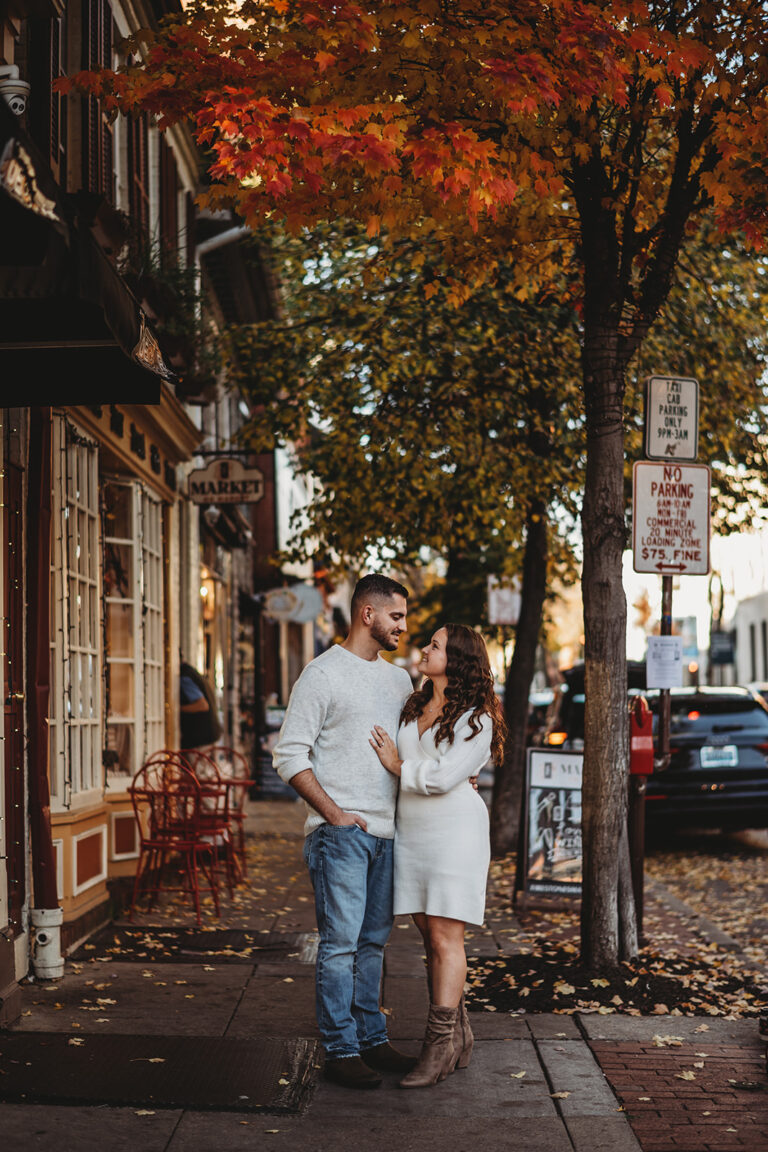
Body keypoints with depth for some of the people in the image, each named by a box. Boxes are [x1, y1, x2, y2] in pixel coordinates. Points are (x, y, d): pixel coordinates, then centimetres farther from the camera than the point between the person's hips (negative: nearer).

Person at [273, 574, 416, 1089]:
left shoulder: (399, 679, 15)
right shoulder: (323, 674, -6)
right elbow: (290, 755, -8)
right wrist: (335, 814, -13)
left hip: (386, 833, 7)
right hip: (340, 833, -7)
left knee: (374, 940, 12)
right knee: (341, 941, -5)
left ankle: (372, 1038, 20)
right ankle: (340, 1049, 1)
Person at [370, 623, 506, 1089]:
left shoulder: (476, 718, -8)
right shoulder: (414, 707, 14)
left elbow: (443, 777, -16)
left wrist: (398, 766, -4)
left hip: (455, 829, -7)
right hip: (410, 831, 7)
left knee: (446, 938, -8)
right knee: (431, 939, 7)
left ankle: (441, 1045, -6)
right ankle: (458, 1036, 16)